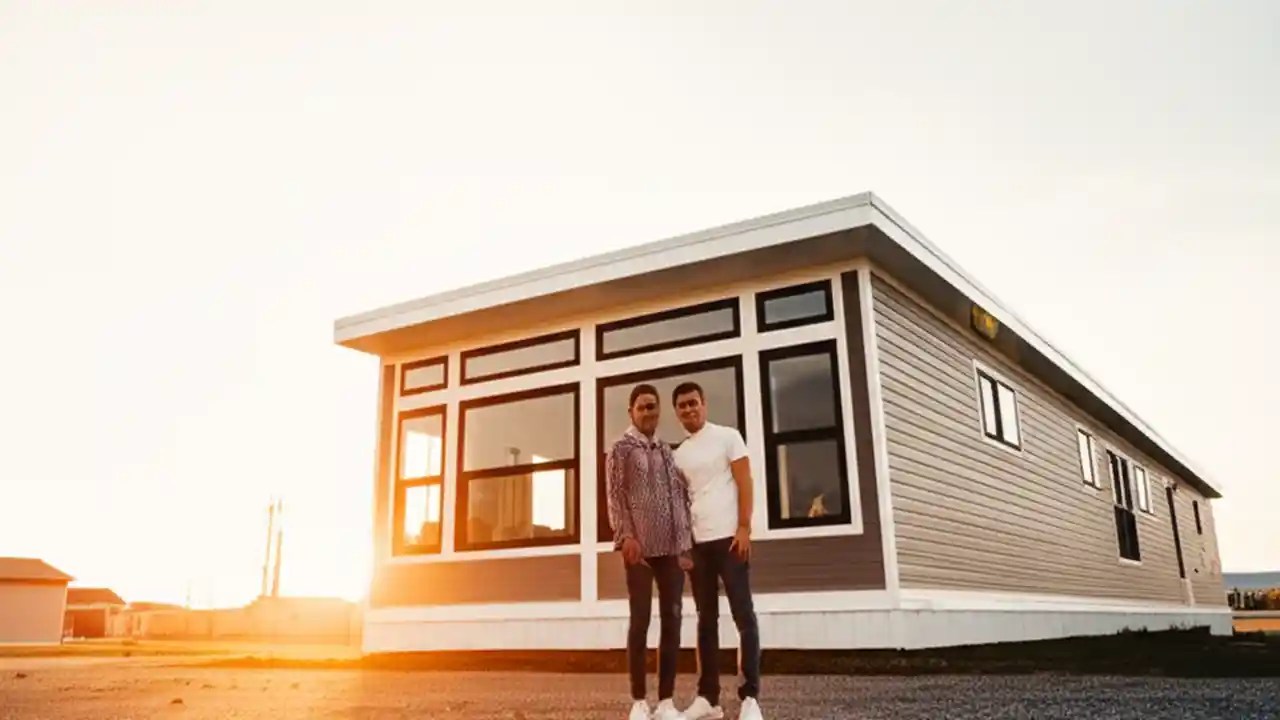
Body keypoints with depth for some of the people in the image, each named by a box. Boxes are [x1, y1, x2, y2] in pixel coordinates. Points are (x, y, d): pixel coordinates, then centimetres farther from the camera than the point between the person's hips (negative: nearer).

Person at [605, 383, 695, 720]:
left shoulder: (668, 451, 18)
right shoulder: (621, 449, 4)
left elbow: (682, 497, 15)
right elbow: (615, 496, -5)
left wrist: (685, 544, 6)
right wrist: (626, 536, -18)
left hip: (672, 548, 5)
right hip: (640, 547, -5)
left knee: (672, 620, 3)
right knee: (640, 620, -2)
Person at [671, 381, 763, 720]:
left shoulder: (727, 436, 2)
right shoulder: (679, 454, 15)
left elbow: (744, 483, -4)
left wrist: (744, 528, -14)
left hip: (729, 537, -5)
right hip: (697, 542, 5)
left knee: (743, 615, -4)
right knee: (706, 618, 7)